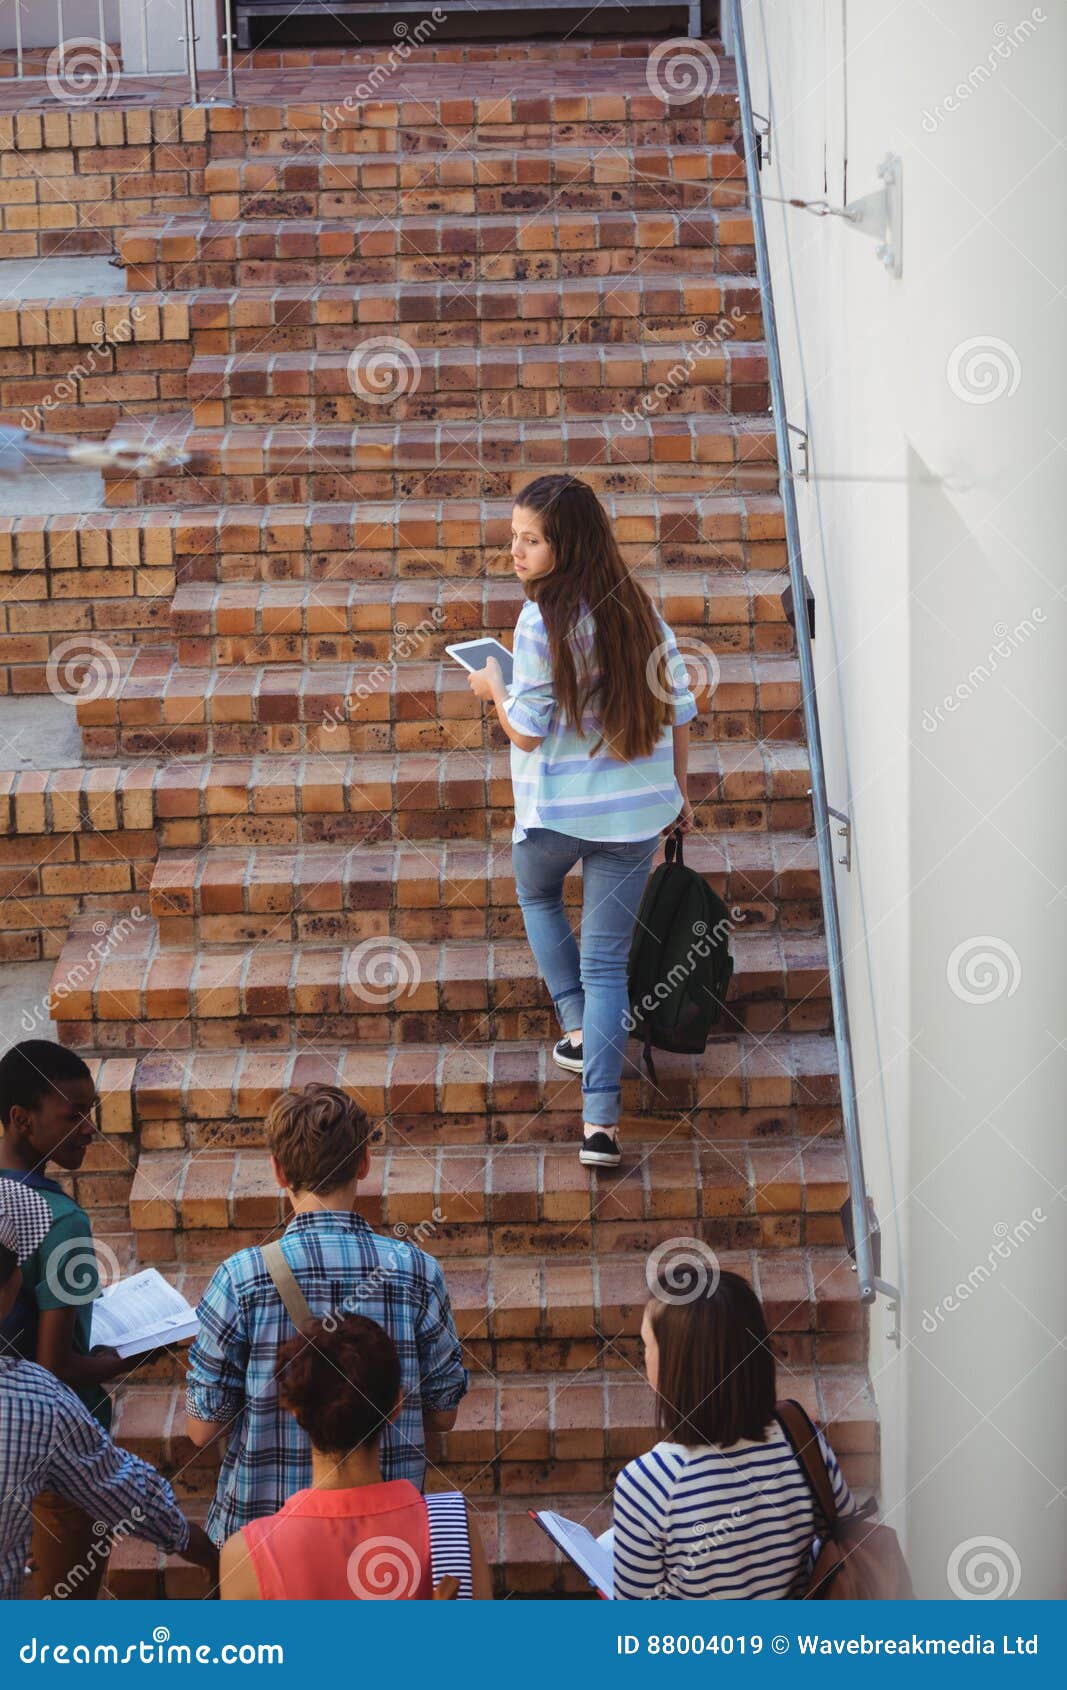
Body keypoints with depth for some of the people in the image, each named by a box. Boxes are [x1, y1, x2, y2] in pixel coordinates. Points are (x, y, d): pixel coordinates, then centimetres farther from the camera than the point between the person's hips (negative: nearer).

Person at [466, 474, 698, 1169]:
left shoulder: (542, 623, -18)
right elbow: (679, 710, 6)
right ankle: (602, 1122, -1)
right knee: (608, 960, 7)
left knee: (538, 893, 31)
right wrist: (678, 792, 17)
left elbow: (527, 732, -15)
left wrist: (494, 687, 4)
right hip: (638, 812, 4)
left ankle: (579, 1030, 28)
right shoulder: (639, 609, 1)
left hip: (556, 811, -4)